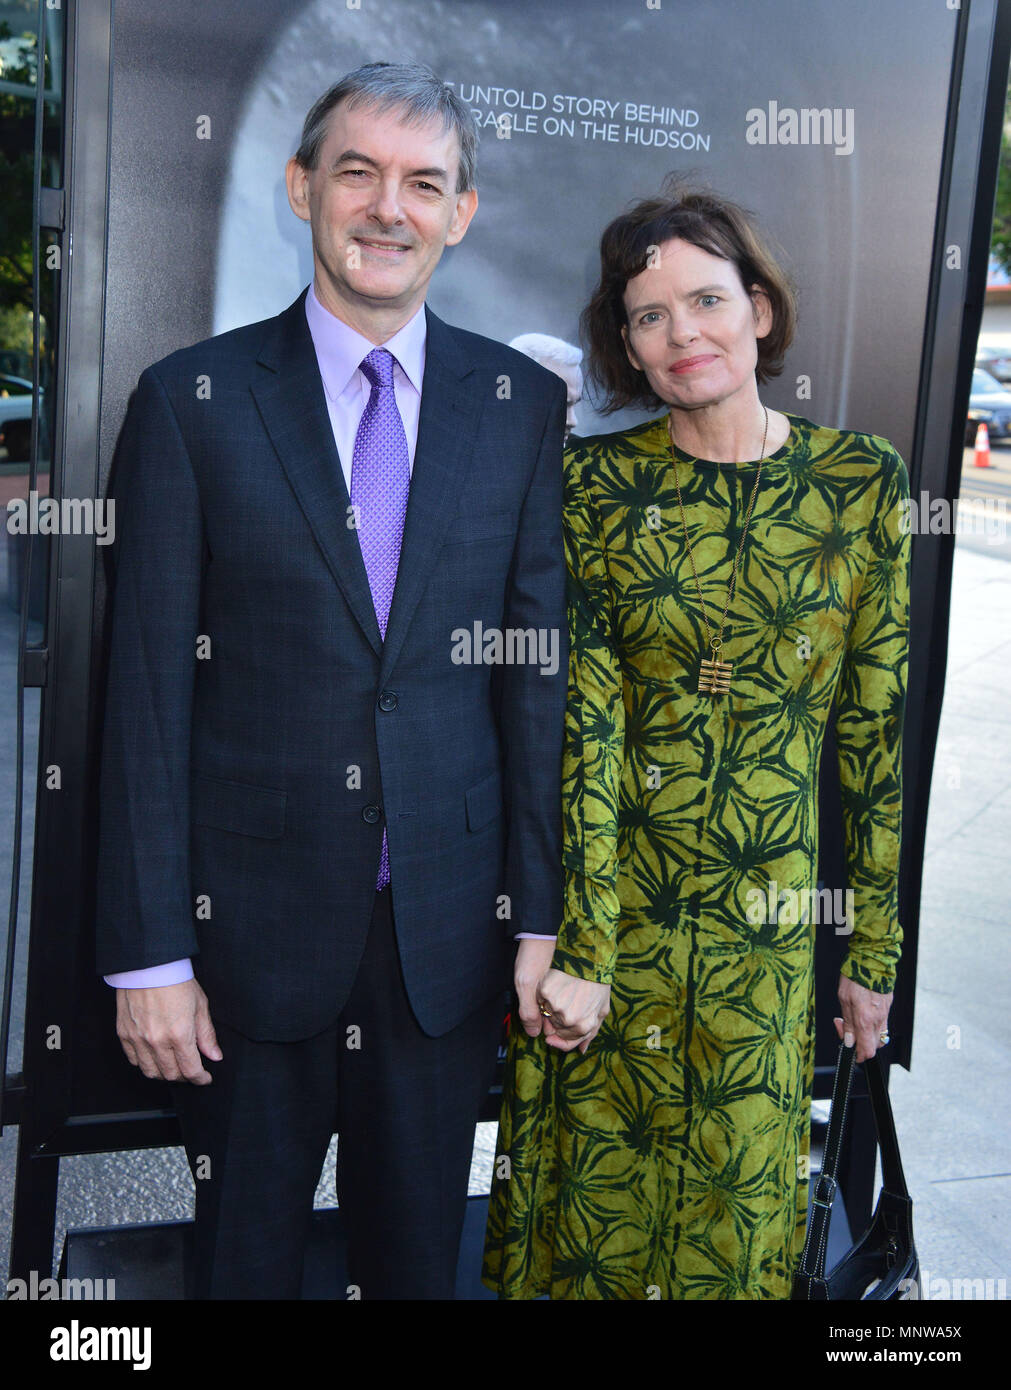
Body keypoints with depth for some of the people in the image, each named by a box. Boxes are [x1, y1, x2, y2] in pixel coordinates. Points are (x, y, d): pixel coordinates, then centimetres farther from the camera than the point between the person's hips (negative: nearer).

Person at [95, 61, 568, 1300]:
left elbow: (540, 668, 1)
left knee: (417, 1247, 19)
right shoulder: (191, 401, -4)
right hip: (252, 921, -1)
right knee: (245, 1249, 17)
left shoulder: (524, 404, 2)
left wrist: (546, 916, 0)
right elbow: (148, 691, -6)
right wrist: (149, 956, -7)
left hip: (449, 923, 2)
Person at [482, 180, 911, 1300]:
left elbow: (875, 727, 1)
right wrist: (576, 950, -15)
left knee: (739, 1205, 15)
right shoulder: (594, 483, -6)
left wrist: (873, 948, 4)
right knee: (594, 1184, 15)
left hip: (770, 915, 1)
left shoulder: (861, 481, -2)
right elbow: (580, 721, -10)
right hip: (607, 890, -1)